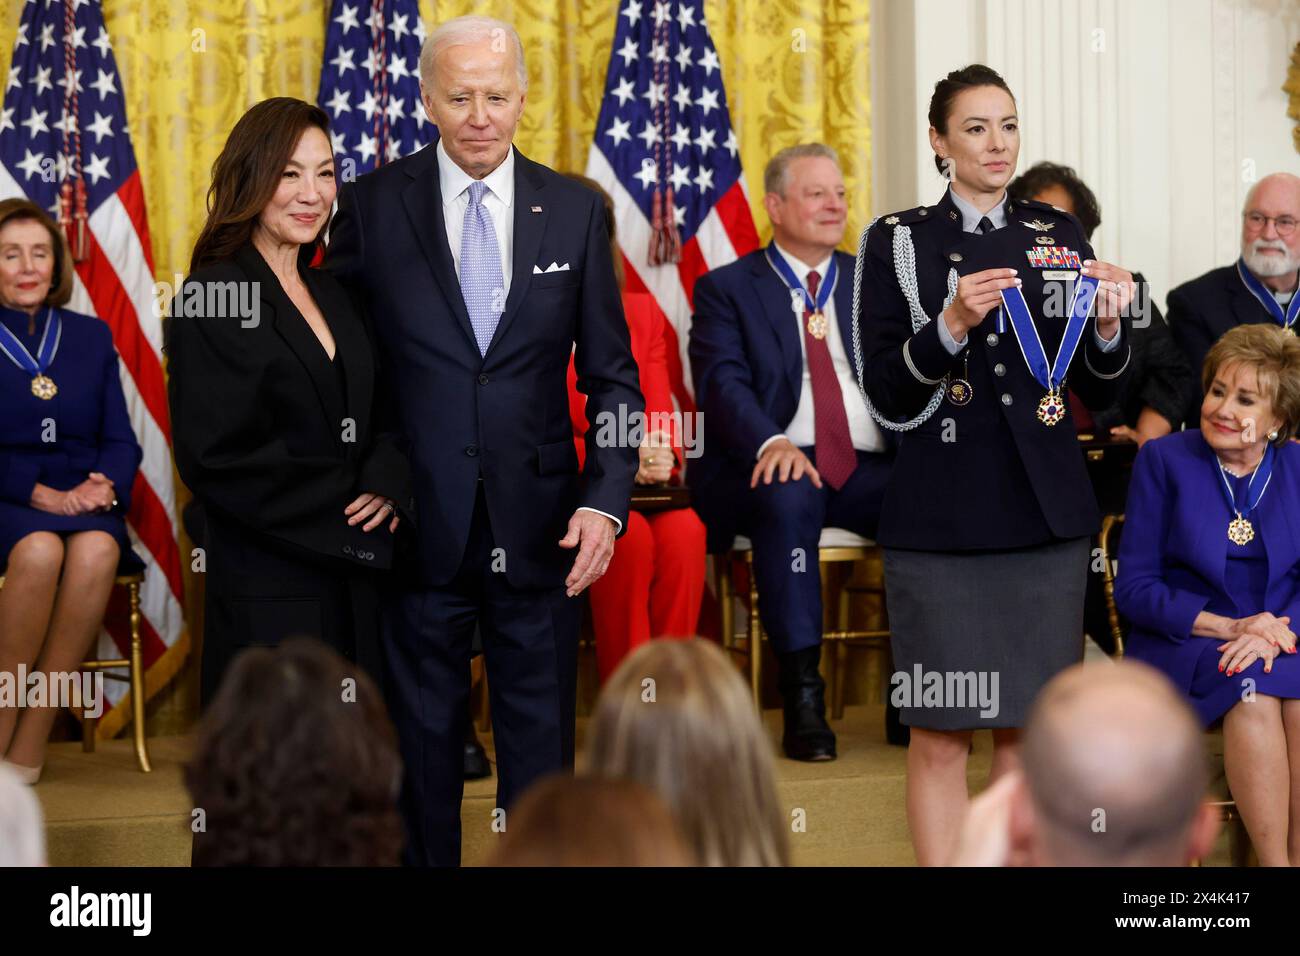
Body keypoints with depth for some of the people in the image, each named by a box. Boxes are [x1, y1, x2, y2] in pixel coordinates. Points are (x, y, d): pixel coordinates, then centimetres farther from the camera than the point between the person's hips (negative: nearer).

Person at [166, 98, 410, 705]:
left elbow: (382, 417, 15)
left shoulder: (331, 296, 14)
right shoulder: (211, 299, -8)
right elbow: (211, 456, -14)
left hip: (353, 584, 7)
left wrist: (386, 483, -8)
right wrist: (339, 509, -12)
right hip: (266, 594, -7)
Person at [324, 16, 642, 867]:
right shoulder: (373, 205, -1)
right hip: (417, 522, -1)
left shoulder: (575, 210, 3)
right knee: (422, 742, 10)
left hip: (539, 527, 1)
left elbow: (613, 376, 4)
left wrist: (606, 500, -8)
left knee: (542, 742, 8)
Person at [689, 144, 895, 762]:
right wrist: (772, 442, -27)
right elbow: (724, 383, -6)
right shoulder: (726, 288, 11)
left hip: (866, 469, 3)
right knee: (789, 498, -38)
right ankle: (802, 695, -31)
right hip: (775, 467, -3)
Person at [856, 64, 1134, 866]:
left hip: (1046, 508, 2)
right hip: (940, 513, -2)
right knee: (941, 733, -2)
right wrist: (951, 324, -18)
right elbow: (886, 396, -3)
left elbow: (1102, 392, 11)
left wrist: (1107, 324, -9)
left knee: (1026, 726, 5)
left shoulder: (1060, 236, 10)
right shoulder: (900, 241, 3)